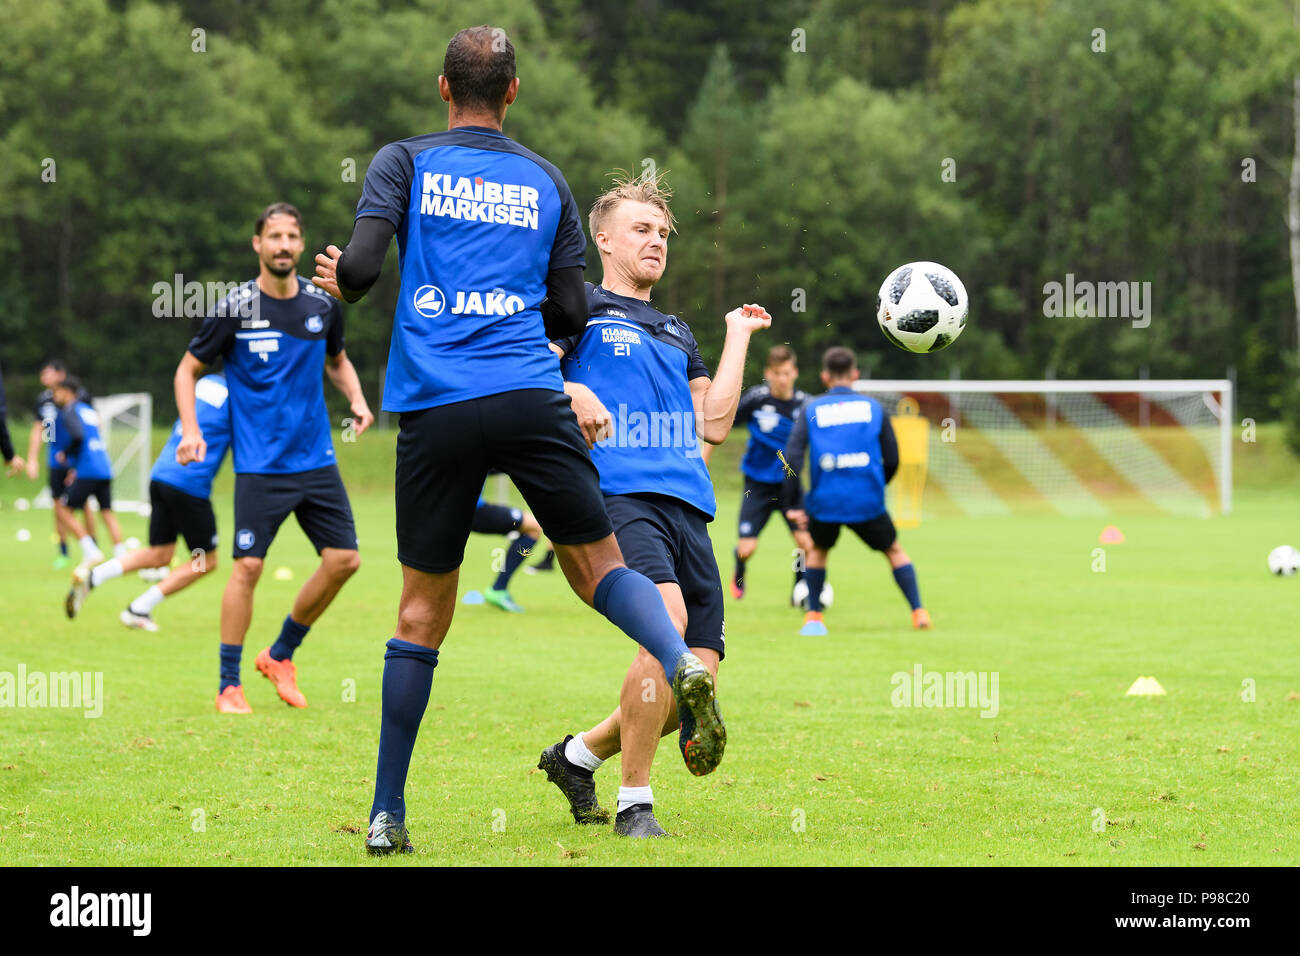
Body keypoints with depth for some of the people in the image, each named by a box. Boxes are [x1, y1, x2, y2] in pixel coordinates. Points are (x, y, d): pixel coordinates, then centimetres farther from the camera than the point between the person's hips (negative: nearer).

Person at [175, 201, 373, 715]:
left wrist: (356, 399, 3)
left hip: (316, 458, 5)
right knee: (248, 566, -11)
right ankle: (229, 685, 1)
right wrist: (191, 431, -11)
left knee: (344, 559, 0)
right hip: (260, 464, -5)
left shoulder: (323, 304, 4)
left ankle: (280, 655, 18)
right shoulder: (235, 308, -7)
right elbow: (188, 369, 3)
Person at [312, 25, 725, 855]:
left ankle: (388, 814, 9)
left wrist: (338, 279, 19)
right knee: (598, 560, 6)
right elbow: (570, 311, 15)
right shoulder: (546, 181, 15)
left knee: (423, 607, 6)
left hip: (434, 407, 0)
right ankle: (680, 664, -26)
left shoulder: (405, 163, 8)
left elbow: (360, 268, -3)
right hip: (531, 397, 1)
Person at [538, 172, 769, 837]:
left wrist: (738, 338, 27)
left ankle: (579, 755, 22)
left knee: (698, 672, -3)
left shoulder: (676, 334, 29)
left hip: (687, 506, 7)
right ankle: (634, 802, -16)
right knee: (668, 620, -29)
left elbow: (713, 424, 22)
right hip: (616, 494, -7)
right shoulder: (581, 308, 11)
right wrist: (570, 390, -20)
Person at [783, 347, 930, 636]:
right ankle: (919, 612, 10)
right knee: (894, 551, 20)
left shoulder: (811, 409, 7)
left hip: (824, 501, 0)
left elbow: (792, 455, -4)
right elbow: (892, 460, 9)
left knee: (817, 550, 27)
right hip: (868, 501, 0)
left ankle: (813, 617, 17)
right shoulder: (873, 406, 9)